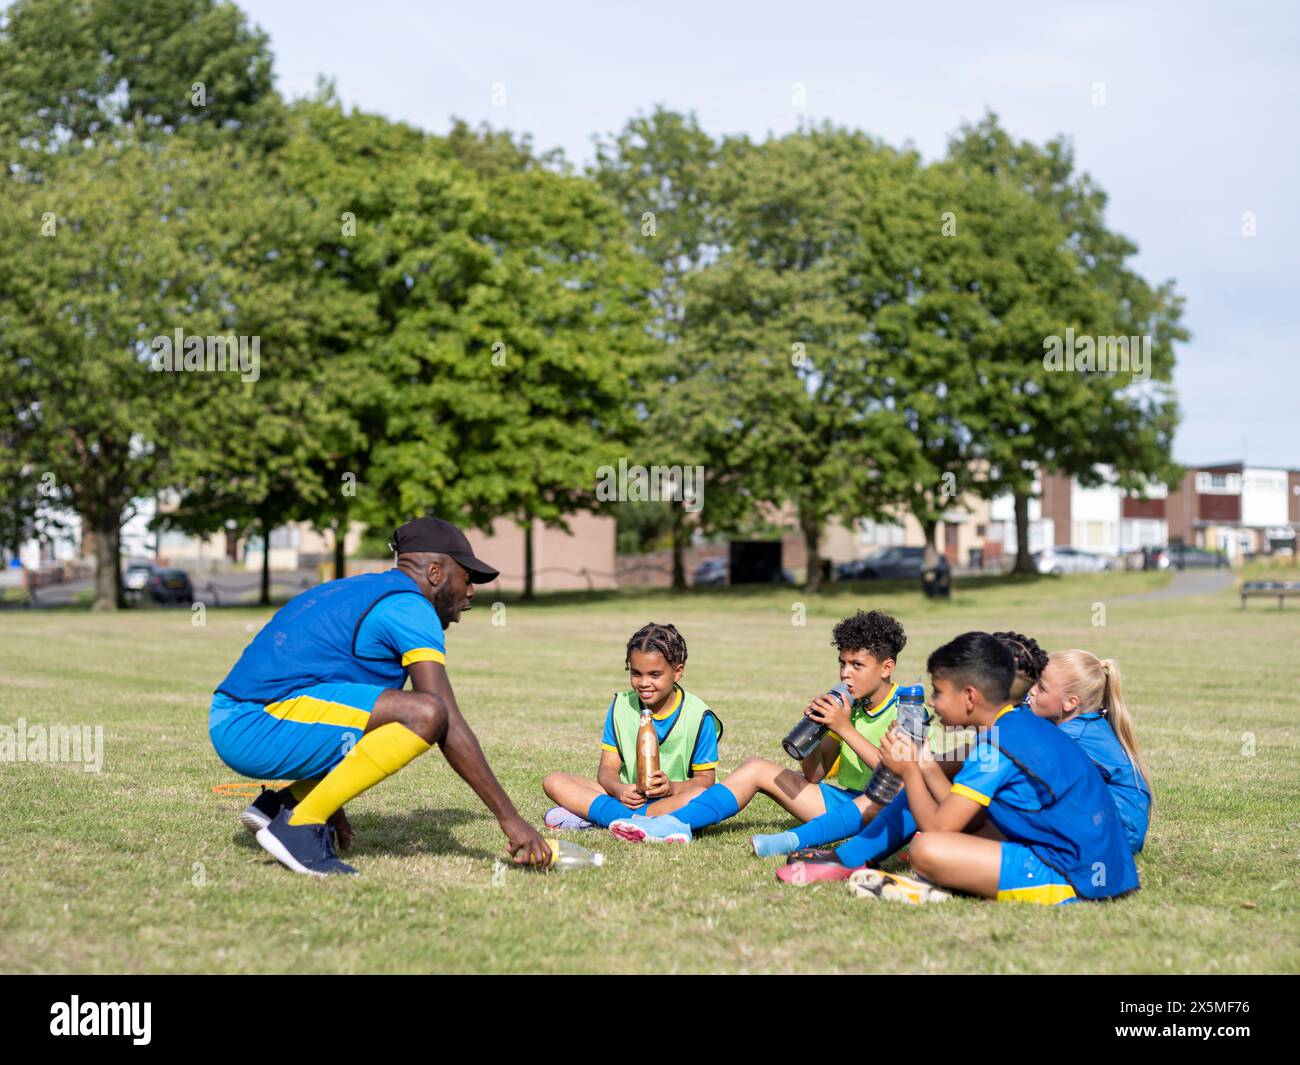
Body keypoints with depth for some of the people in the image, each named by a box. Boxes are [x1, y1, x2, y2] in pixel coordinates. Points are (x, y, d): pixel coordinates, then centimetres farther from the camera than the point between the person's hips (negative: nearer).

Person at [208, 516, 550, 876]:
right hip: (258, 725, -10)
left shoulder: (361, 591, 23)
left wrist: (332, 805, 38)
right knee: (425, 714, -21)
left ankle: (282, 804, 10)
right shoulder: (409, 607, -7)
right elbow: (451, 729, -15)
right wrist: (510, 818, -13)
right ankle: (298, 826, -15)